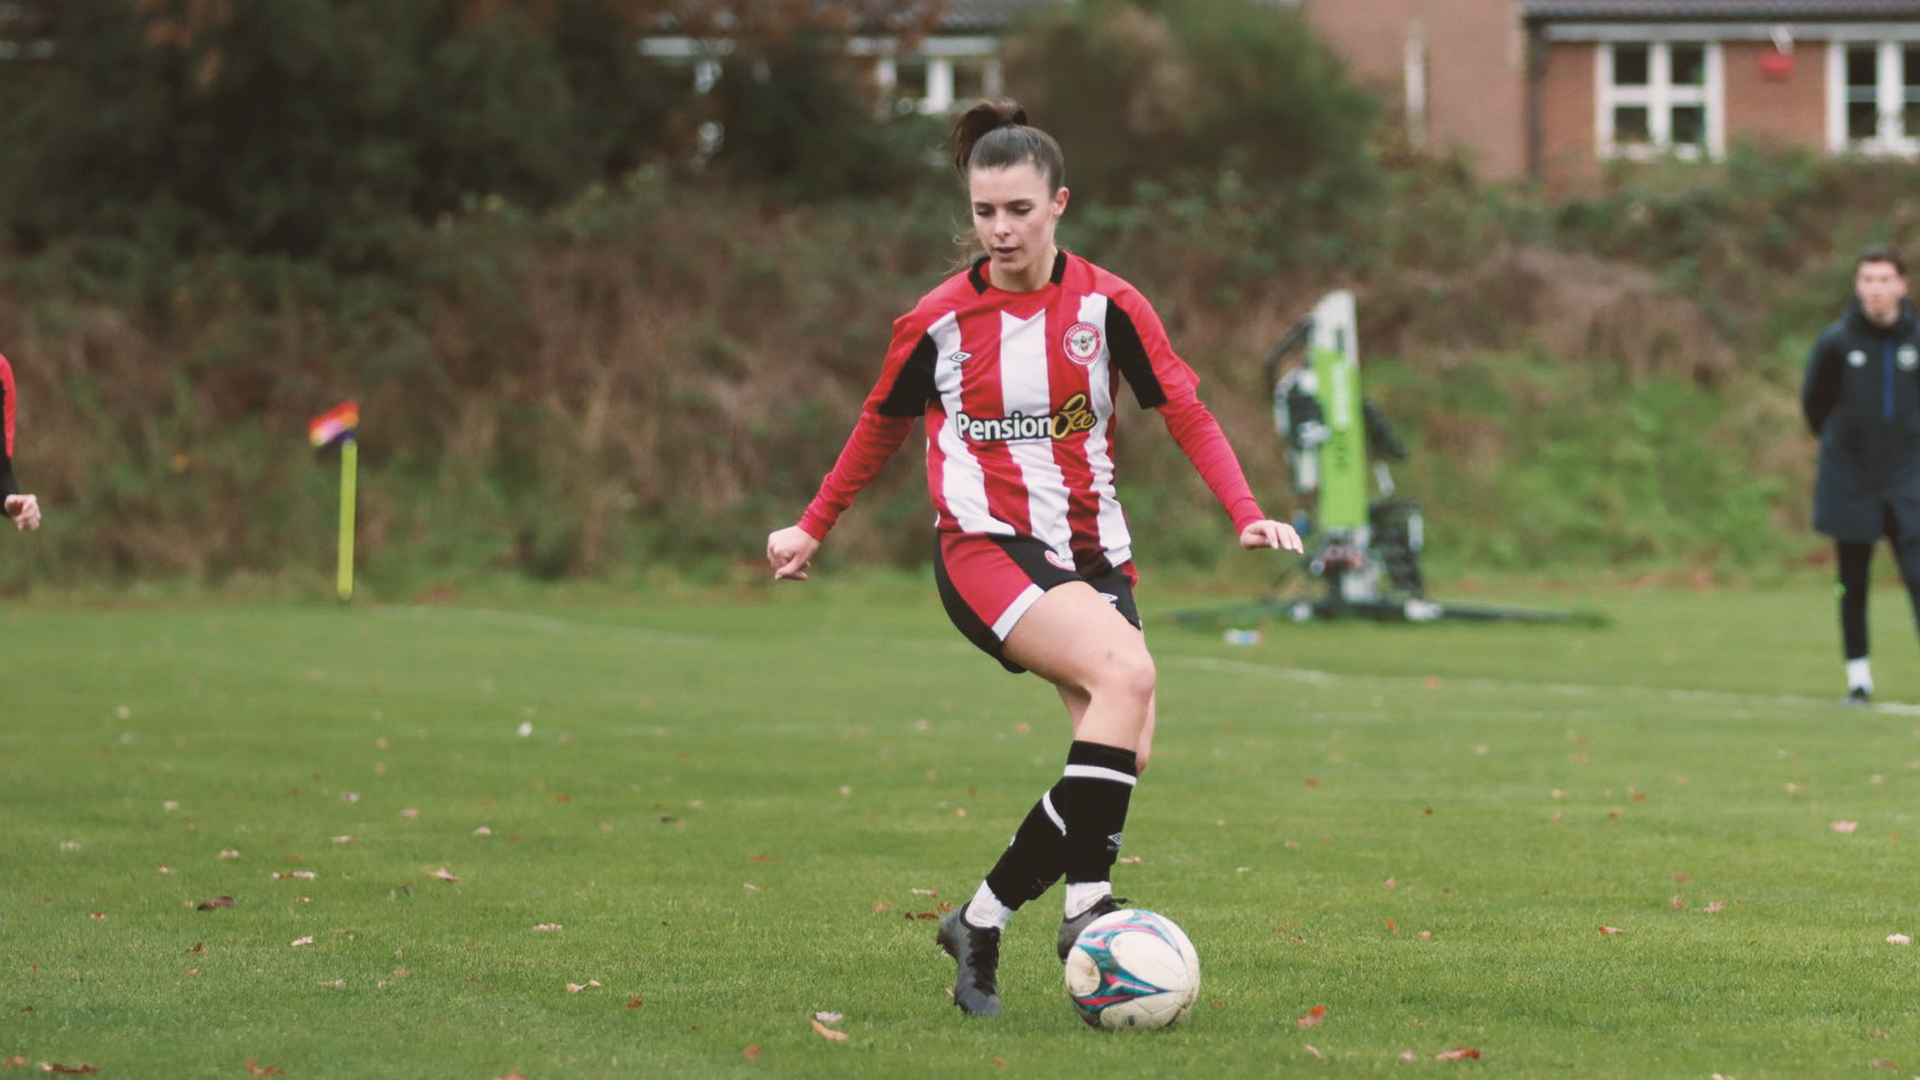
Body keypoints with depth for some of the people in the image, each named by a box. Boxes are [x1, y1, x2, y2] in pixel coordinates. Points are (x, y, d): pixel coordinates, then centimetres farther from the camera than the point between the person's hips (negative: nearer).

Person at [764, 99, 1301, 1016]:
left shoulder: (1106, 305, 1)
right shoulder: (937, 321, 0)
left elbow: (1188, 416, 1)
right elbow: (880, 426, 17)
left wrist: (1247, 516, -13)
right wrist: (813, 528, 23)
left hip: (1091, 551, 4)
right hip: (985, 550, -4)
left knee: (1126, 751, -10)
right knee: (1126, 671, -30)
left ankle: (982, 923, 5)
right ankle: (1084, 901, -29)